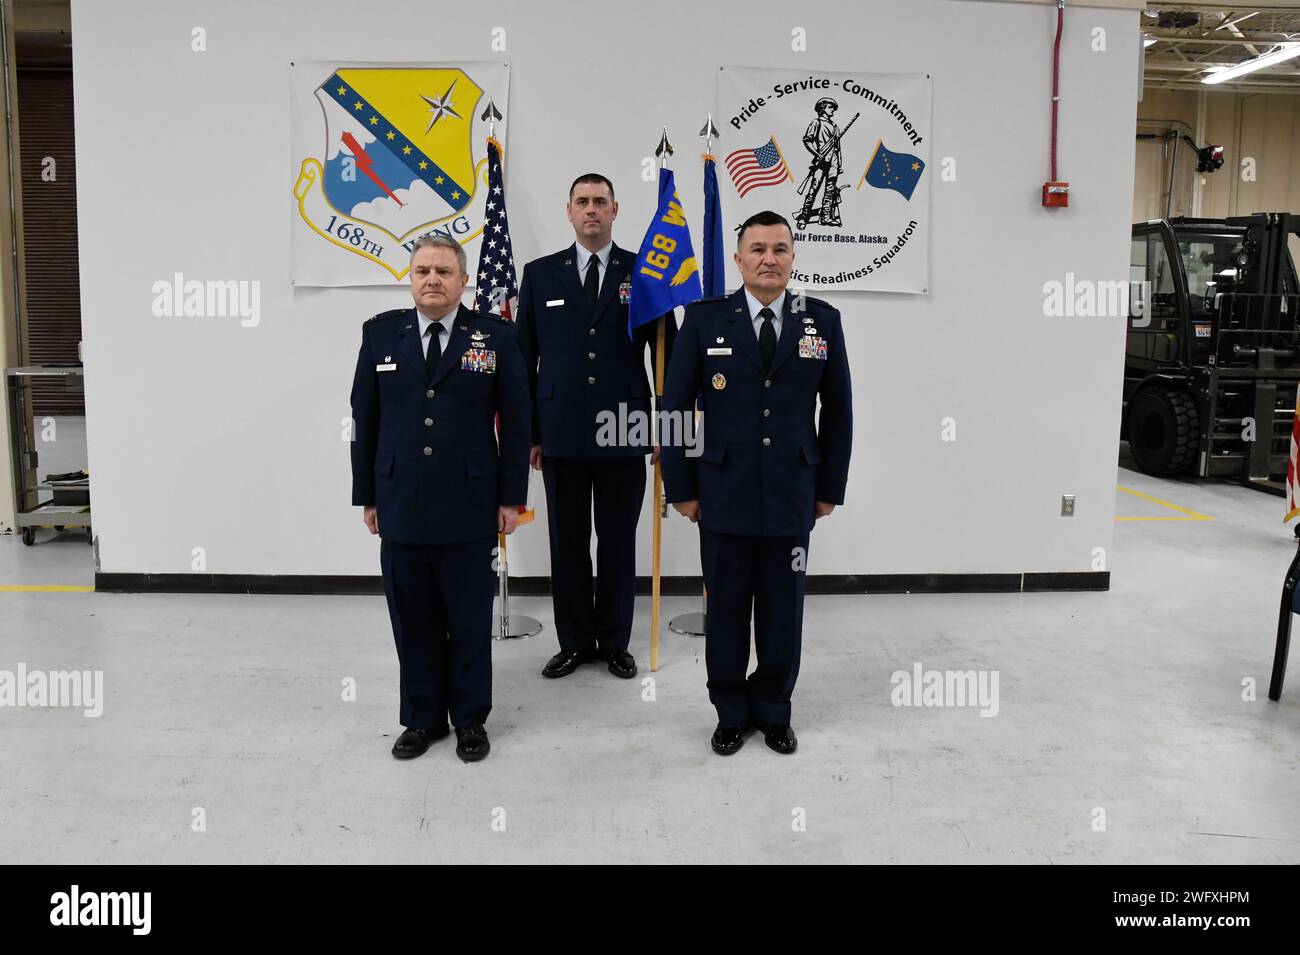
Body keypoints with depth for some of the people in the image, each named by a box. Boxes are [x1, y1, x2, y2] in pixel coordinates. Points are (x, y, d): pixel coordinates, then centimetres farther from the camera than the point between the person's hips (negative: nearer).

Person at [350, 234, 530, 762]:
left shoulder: (495, 336, -1)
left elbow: (515, 421, 0)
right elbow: (365, 421, 7)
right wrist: (367, 496, 6)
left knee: (470, 621, 9)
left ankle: (470, 719, 25)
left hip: (470, 507, -2)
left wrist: (511, 496, -2)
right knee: (413, 621, 11)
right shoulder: (380, 333, 5)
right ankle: (422, 718, 27)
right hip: (400, 506, 2)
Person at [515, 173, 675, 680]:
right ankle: (574, 642, 22)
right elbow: (525, 359, 7)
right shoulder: (540, 274, 6)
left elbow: (666, 354, 4)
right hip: (561, 433, 1)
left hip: (623, 434, -1)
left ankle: (615, 642, 22)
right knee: (567, 543, 8)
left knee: (618, 543, 8)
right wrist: (528, 433, 4)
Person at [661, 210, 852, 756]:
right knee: (726, 609, 10)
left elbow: (837, 412, 7)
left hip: (792, 498, 1)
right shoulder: (705, 319, -1)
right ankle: (731, 714, 28)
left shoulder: (823, 321, 3)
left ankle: (774, 711, 30)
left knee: (783, 611, 10)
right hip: (723, 496, -1)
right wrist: (681, 488, -2)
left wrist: (830, 488, 6)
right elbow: (675, 408, 0)